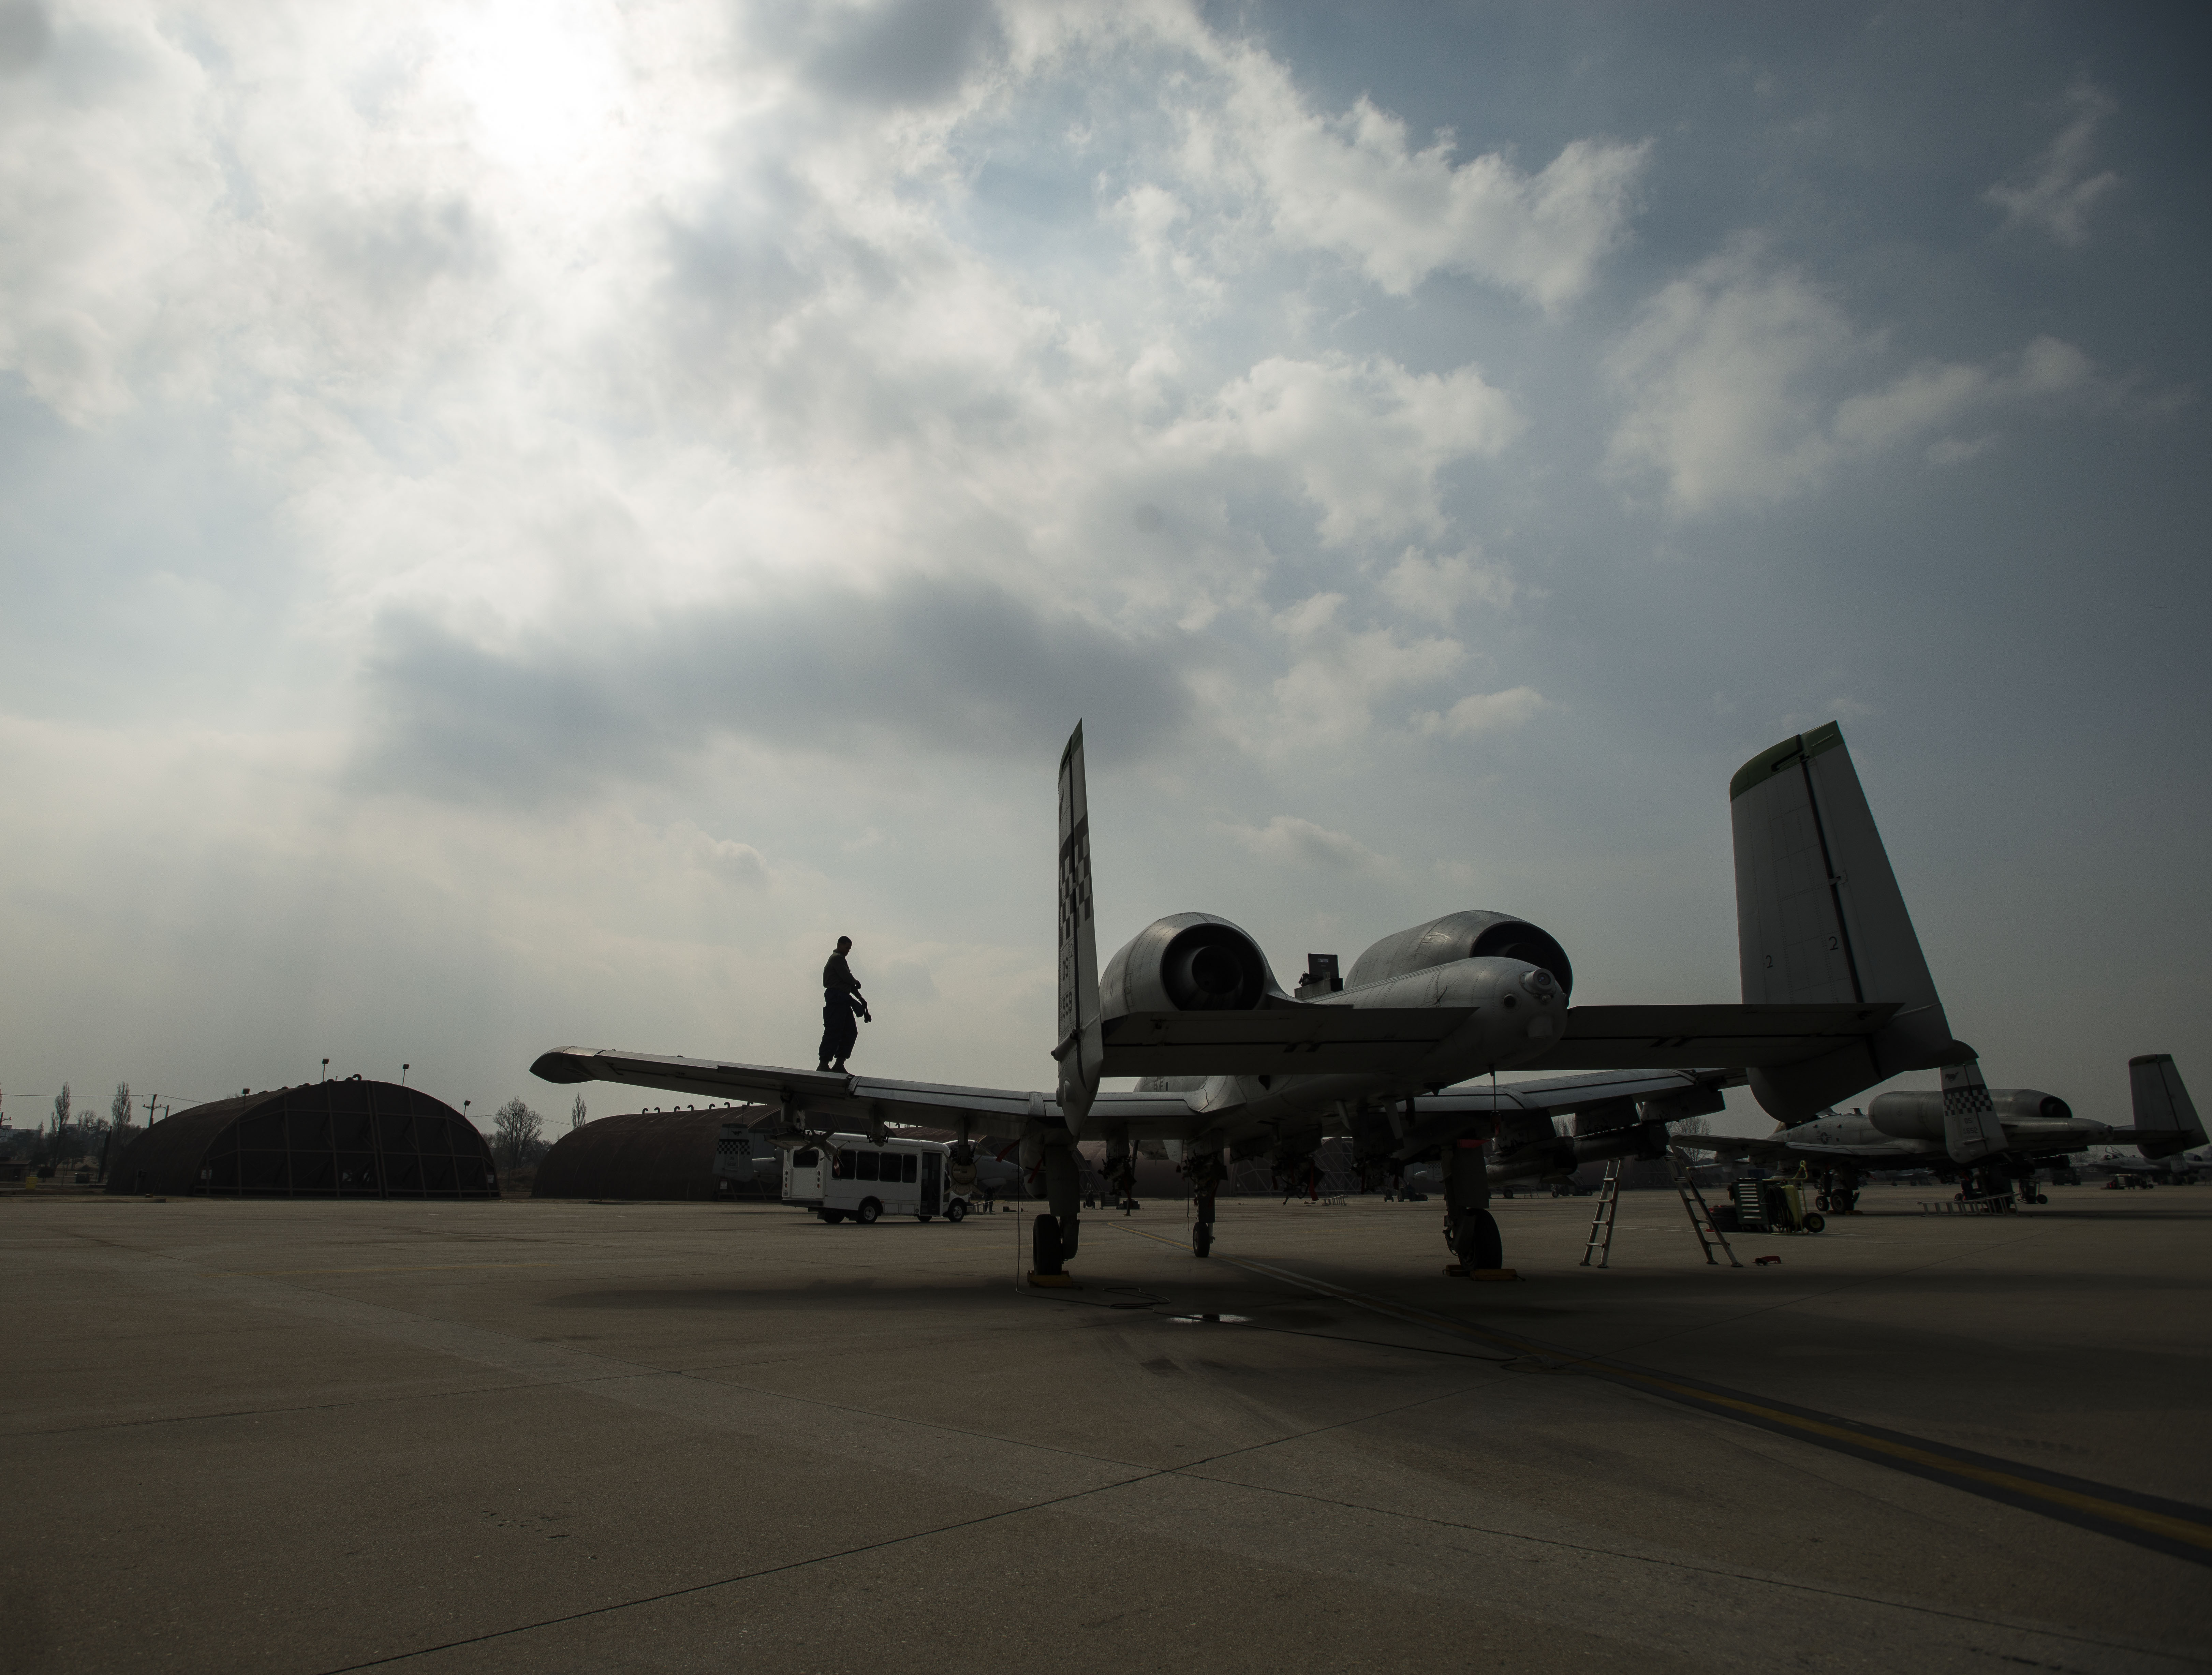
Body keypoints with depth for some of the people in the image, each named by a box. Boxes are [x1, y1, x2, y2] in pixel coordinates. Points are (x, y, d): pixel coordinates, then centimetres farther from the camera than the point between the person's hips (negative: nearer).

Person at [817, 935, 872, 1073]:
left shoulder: (840, 959, 27)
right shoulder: (837, 958, -6)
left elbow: (848, 983, 26)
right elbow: (847, 978, -15)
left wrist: (860, 998, 19)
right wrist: (856, 982, 7)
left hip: (843, 1000, 10)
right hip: (836, 998, -10)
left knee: (851, 1032, 7)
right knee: (834, 1032, -13)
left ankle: (839, 1064, 6)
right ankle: (824, 1065, -13)